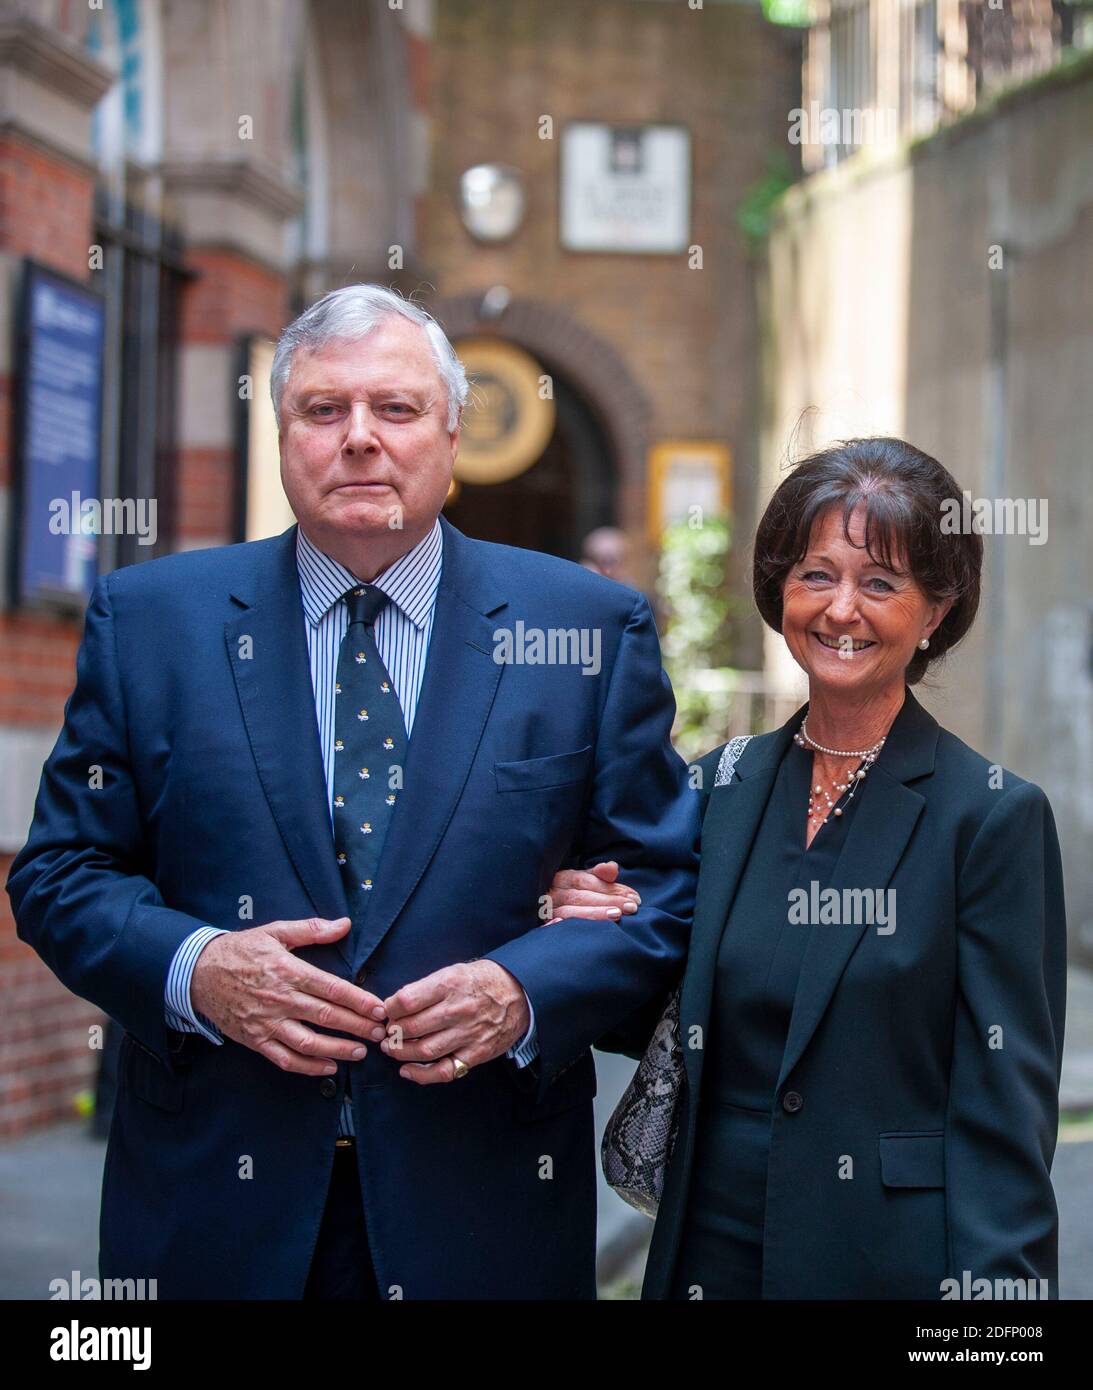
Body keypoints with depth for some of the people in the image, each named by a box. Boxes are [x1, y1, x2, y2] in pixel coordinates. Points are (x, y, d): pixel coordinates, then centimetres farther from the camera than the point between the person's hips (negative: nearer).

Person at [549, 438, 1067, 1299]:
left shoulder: (994, 815, -10)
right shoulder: (718, 789, 5)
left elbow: (1006, 1113, -11)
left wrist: (991, 1284, -19)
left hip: (895, 1261, -5)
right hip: (714, 1251, 5)